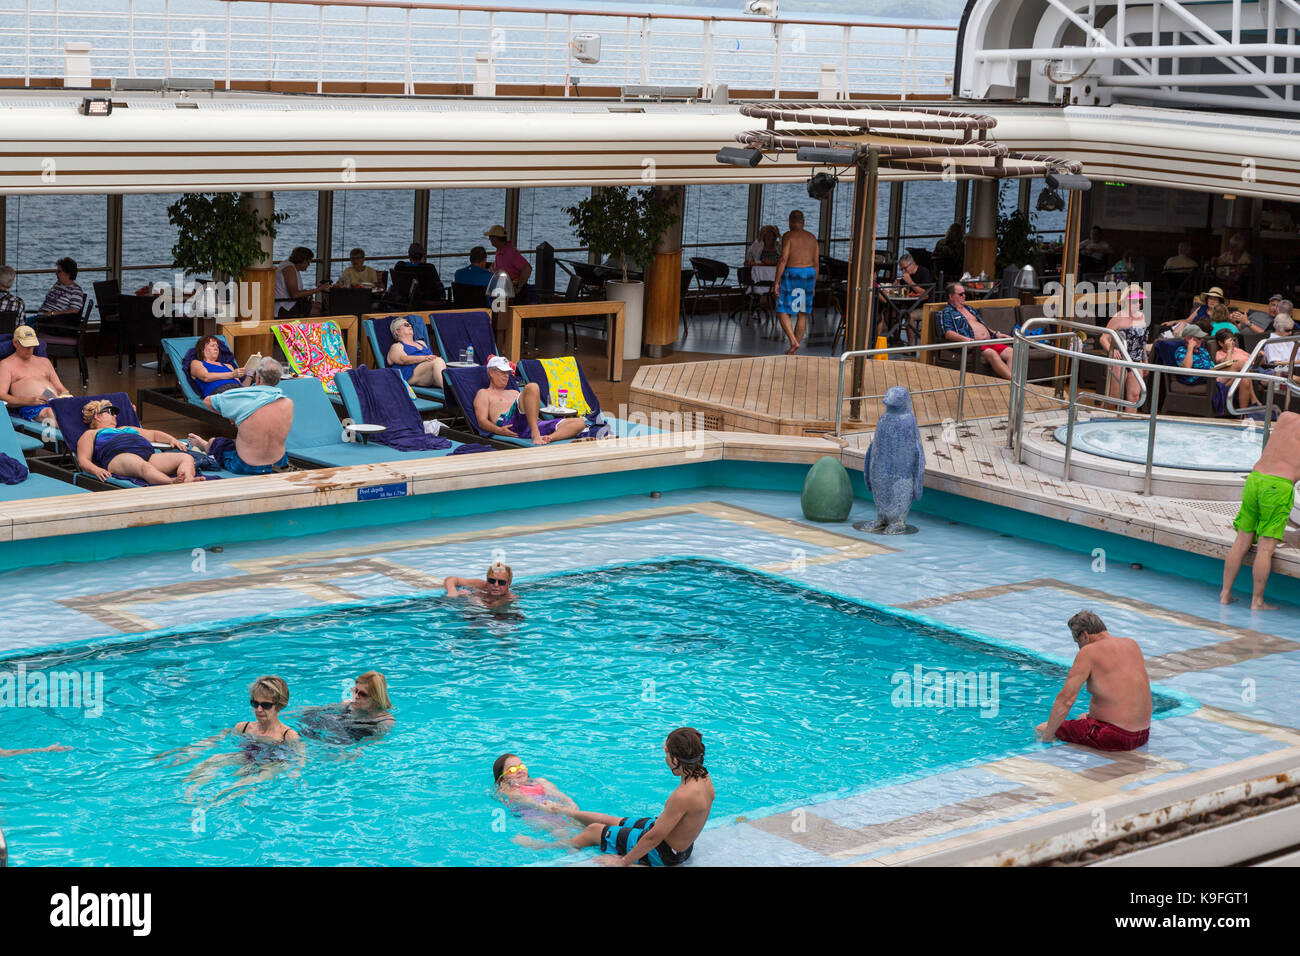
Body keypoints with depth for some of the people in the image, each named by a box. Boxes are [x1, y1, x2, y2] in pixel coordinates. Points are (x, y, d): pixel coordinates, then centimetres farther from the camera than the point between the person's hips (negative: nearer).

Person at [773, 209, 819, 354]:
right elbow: (816, 262, 9)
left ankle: (793, 342, -15)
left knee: (782, 311, 3)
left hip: (791, 274, -6)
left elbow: (783, 259, -16)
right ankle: (793, 351, 11)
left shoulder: (788, 236, -9)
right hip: (808, 275, 6)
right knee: (803, 314, 9)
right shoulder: (812, 238, 8)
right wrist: (813, 284, 16)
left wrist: (776, 282, -13)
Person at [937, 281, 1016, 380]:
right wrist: (965, 339, -26)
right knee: (992, 354, -37)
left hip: (990, 341, 7)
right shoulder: (946, 313, 7)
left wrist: (996, 334, 19)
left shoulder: (970, 309, 31)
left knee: (1011, 352, -20)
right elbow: (948, 333, -8)